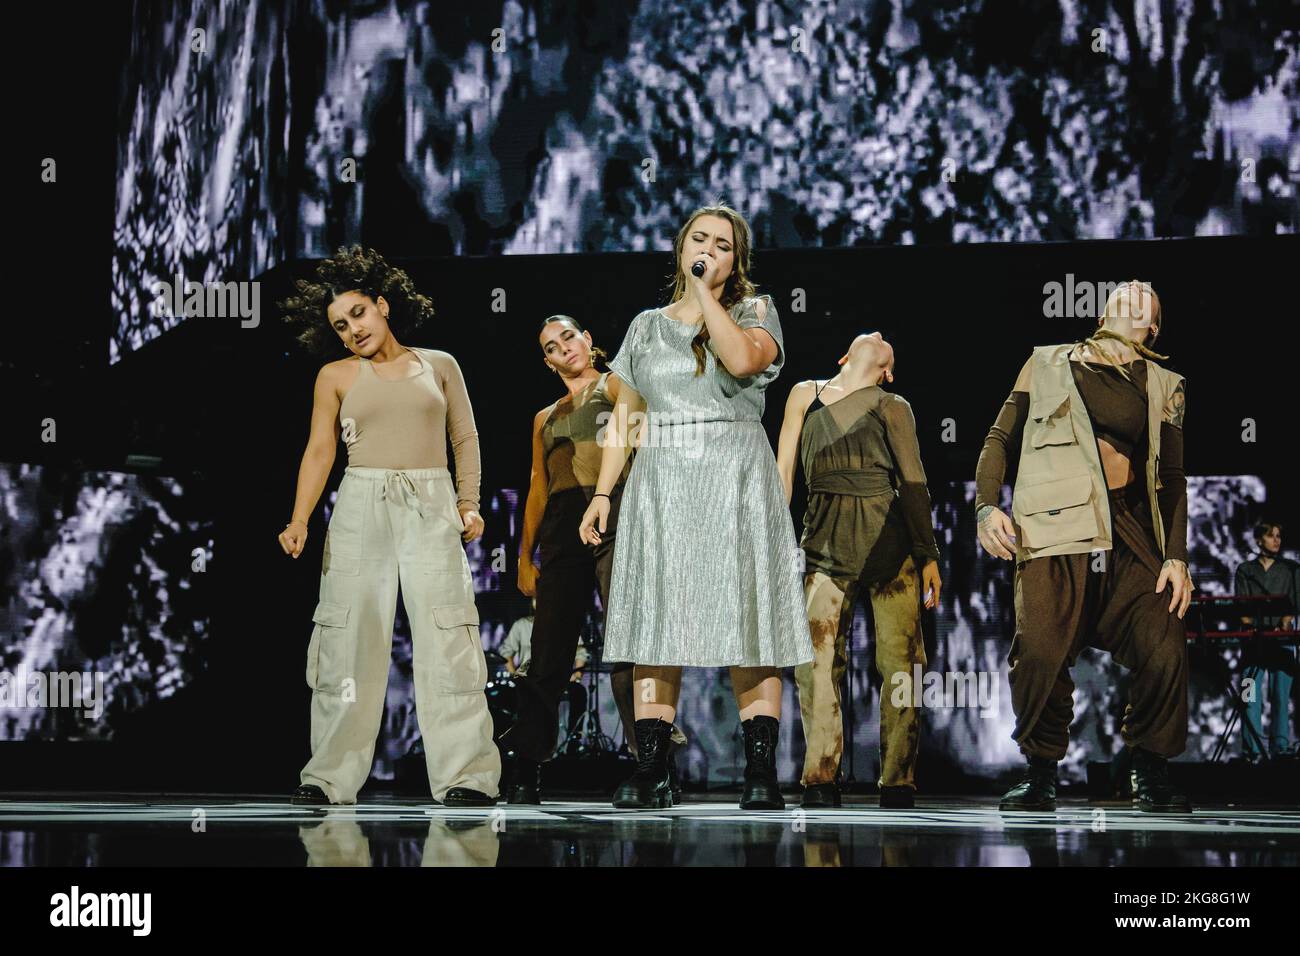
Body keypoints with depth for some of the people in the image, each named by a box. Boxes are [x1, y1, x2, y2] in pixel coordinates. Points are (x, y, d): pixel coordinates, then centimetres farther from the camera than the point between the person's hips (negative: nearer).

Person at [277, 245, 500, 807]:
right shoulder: (337, 377, 10)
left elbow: (465, 437, 13)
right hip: (360, 506, 0)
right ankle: (332, 776, -1)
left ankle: (464, 775, -9)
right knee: (350, 638, -4)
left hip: (431, 507, 0)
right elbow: (319, 451, 4)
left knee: (446, 637, -8)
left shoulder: (439, 366, 13)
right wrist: (299, 520, -10)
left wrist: (469, 501, -1)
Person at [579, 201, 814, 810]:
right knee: (654, 623, -3)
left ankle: (761, 772, -8)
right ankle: (651, 772, -2)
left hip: (735, 482, -3)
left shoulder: (755, 311, 8)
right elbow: (624, 420, 16)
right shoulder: (647, 326, 17)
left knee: (745, 623, -7)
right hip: (660, 486, 3)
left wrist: (705, 291, -7)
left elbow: (743, 358, -16)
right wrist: (602, 493, 7)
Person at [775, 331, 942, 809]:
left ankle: (898, 785, -1)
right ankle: (820, 782, -7)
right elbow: (783, 472, 15)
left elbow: (913, 483, 7)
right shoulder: (805, 394, 18)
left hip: (888, 534, -1)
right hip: (826, 537, 1)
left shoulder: (893, 407, 12)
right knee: (815, 658, -11)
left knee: (901, 661, -5)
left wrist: (928, 554, 0)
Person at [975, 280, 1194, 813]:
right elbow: (1001, 438, 16)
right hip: (1054, 529, -1)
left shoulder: (1163, 385, 19)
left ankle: (1151, 777, 5)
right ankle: (1040, 775, 3)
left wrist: (1176, 555, 5)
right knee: (1040, 652, -16)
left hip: (1131, 534, 2)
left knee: (1164, 652, -13)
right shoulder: (1048, 363, 17)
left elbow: (1171, 476, 15)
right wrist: (987, 506, 1)